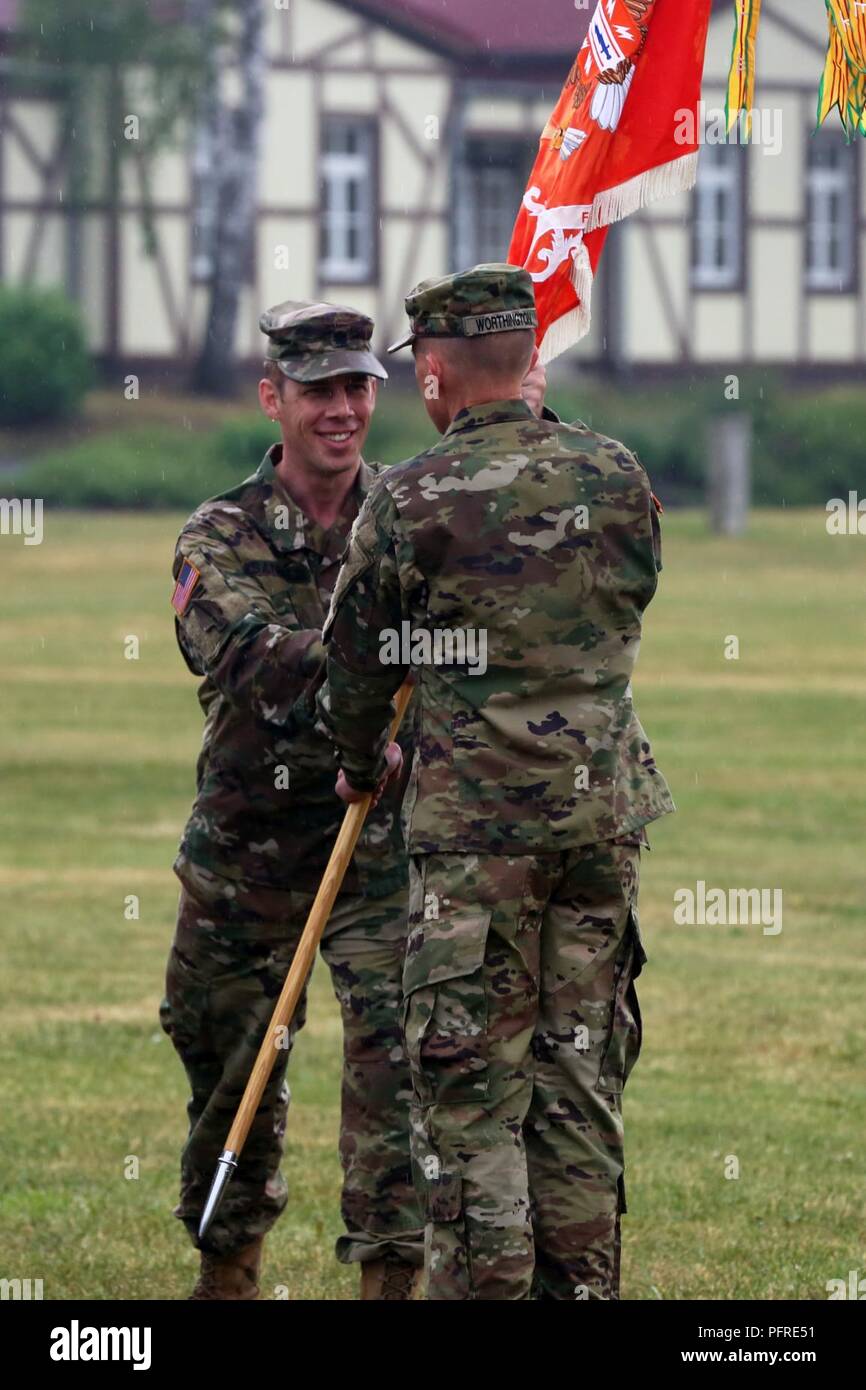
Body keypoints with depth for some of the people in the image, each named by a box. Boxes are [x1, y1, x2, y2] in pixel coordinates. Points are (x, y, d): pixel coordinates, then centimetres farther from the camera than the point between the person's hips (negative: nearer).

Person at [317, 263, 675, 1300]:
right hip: (605, 808, 4)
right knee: (580, 1075, 12)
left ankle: (484, 1283, -2)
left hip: (473, 823, -4)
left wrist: (359, 765, 24)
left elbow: (357, 666, 5)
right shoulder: (616, 477, 4)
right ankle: (581, 1283, 14)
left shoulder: (409, 503, -8)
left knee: (471, 1080, 0)